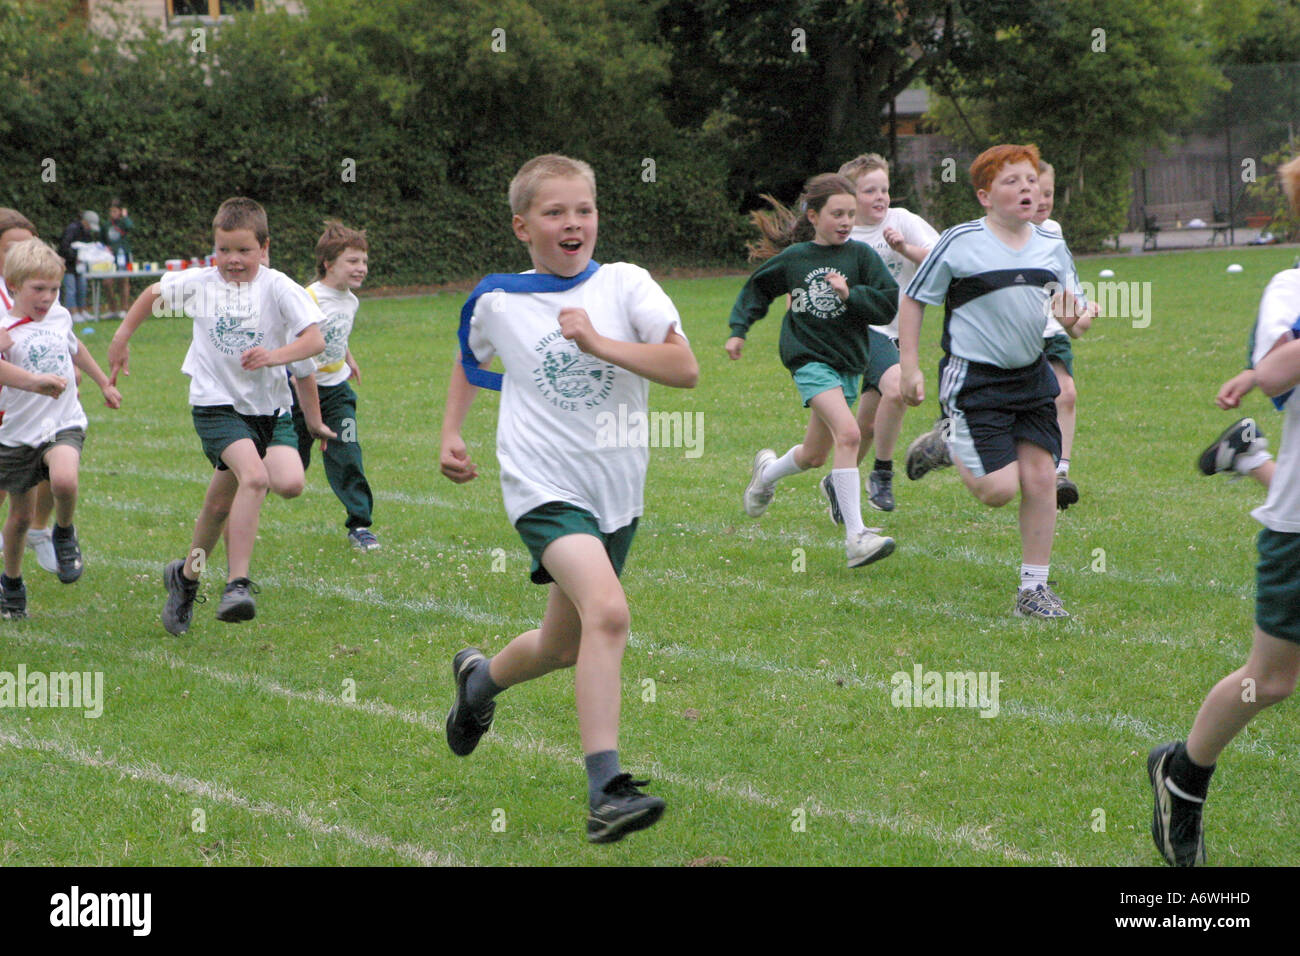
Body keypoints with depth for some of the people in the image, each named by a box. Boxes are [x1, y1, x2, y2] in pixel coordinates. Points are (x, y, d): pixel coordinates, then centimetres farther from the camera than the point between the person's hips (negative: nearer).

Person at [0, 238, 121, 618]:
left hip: (64, 424, 2)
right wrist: (32, 380, -47)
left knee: (64, 480, -30)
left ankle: (65, 535, 1)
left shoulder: (59, 316, 4)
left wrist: (104, 384, 36)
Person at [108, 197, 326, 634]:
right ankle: (238, 583, -27)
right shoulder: (200, 283, -2)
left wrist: (276, 355, -34)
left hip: (265, 407, 2)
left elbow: (315, 338, -18)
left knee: (221, 502, 13)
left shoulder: (278, 288, -9)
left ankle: (187, 575, 37)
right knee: (254, 477, -27)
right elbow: (154, 294, 18)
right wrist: (122, 336, 20)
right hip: (216, 404, -2)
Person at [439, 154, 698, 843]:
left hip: (617, 491, 3)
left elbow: (685, 369, -14)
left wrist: (600, 343, -21)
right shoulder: (497, 300, 1)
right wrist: (450, 435, 14)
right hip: (545, 486, -3)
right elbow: (471, 361, 24)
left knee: (564, 646, 18)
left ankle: (480, 677, 52)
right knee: (607, 610, -28)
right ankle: (606, 790, -31)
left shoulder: (625, 285, -2)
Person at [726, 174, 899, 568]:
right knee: (848, 433, -25)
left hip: (848, 360, 4)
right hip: (809, 357, -4)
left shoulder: (860, 256, 0)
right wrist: (738, 330, 10)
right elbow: (756, 290, 17)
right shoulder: (793, 258, 1)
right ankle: (855, 538, -26)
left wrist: (851, 294, -20)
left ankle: (767, 473, 51)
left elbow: (888, 303, -6)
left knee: (815, 455, 15)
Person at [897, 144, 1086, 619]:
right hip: (975, 380, -5)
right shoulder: (959, 243, -9)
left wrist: (1071, 316, -10)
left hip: (1031, 378, 5)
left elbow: (1071, 305, 15)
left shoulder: (1052, 246, 5)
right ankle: (950, 446, 22)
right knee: (998, 488, -12)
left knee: (1041, 477, -1)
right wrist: (909, 366, -5)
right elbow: (913, 299, -1)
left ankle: (1034, 588, 12)